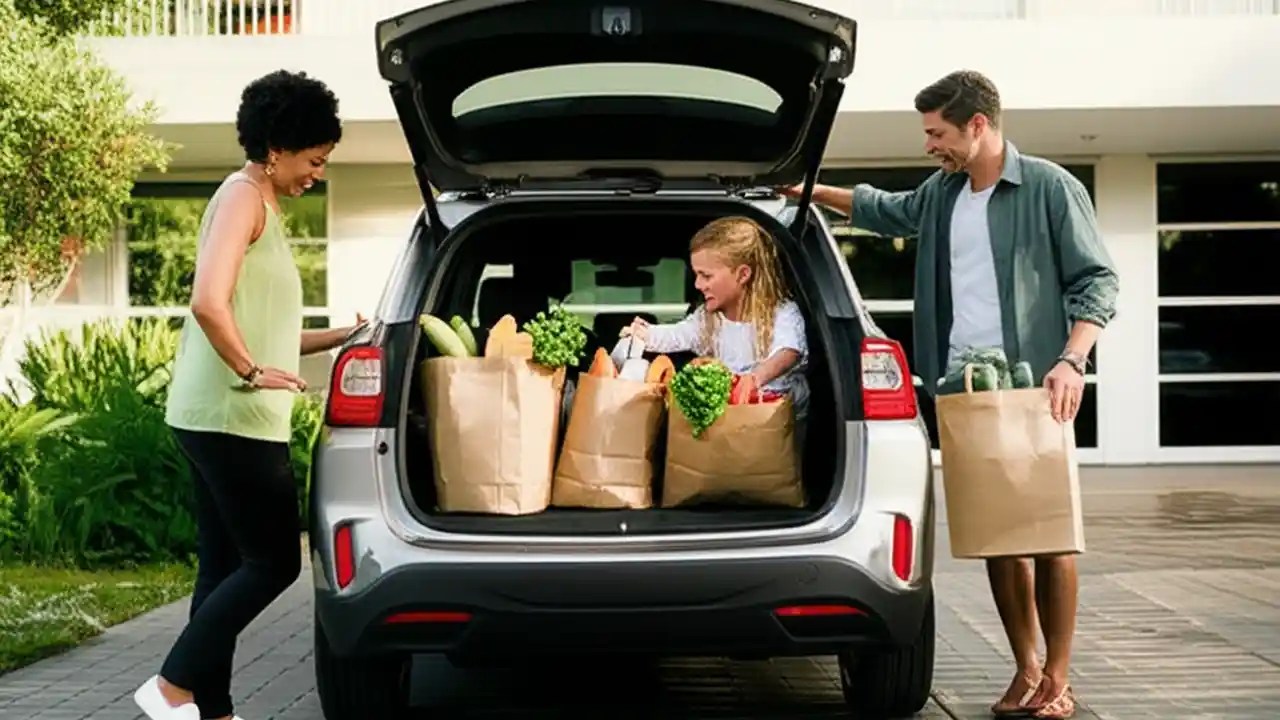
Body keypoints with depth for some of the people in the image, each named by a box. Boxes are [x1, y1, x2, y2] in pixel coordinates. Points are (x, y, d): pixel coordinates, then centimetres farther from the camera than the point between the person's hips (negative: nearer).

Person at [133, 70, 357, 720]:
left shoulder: (263, 204, 19)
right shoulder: (242, 196, -11)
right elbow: (209, 303, -26)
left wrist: (342, 338, 19)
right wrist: (252, 372, -16)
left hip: (220, 419, 10)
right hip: (232, 417, -10)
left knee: (225, 566, 10)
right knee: (273, 562, -4)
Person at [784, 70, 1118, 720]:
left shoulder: (1050, 189, -5)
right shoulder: (940, 196, 13)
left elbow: (1098, 281, -6)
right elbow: (883, 210, 34)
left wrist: (1071, 360, -18)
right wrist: (809, 191, 36)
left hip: (1033, 390, -5)